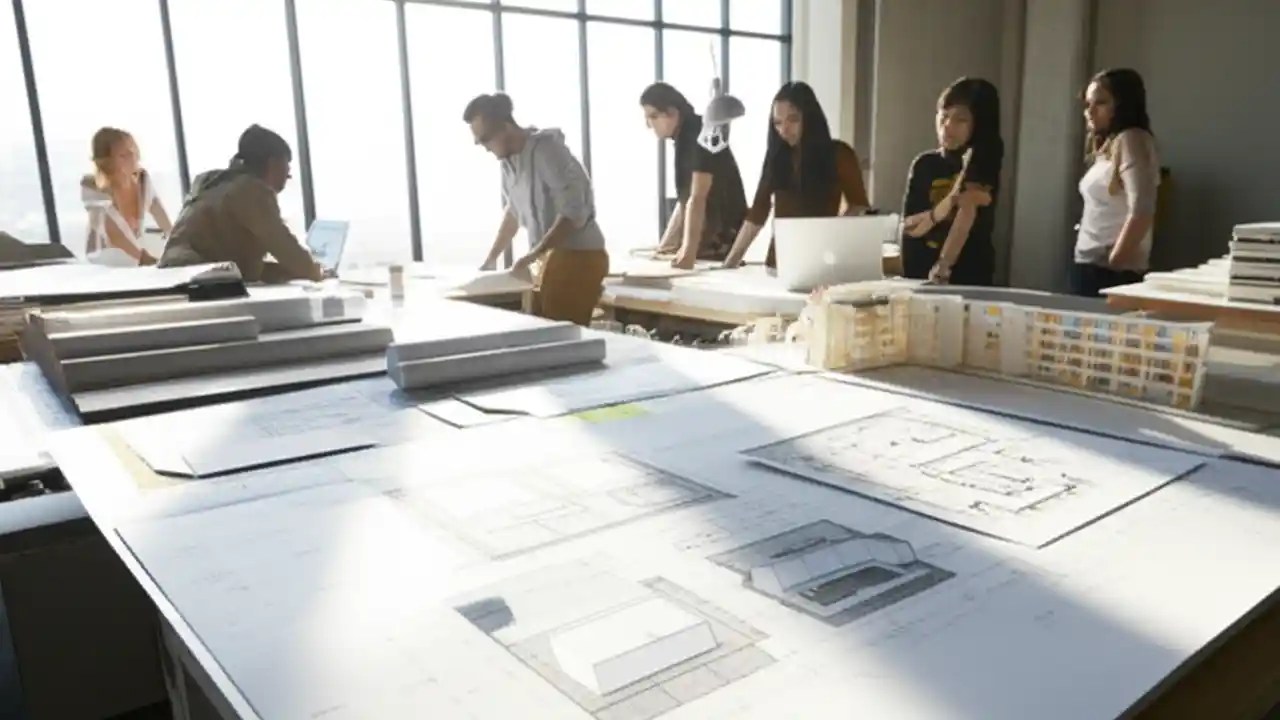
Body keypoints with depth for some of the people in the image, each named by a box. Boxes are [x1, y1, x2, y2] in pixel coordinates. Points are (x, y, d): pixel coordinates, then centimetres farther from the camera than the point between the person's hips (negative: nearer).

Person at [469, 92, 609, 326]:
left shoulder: (545, 150, -16)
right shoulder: (509, 159, 9)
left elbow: (573, 215, -21)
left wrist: (532, 256, -23)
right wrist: (491, 259, 25)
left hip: (579, 256, -8)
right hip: (555, 255, 8)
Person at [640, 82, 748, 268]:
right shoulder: (684, 140, 10)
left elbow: (698, 199, -27)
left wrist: (689, 251, -34)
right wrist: (665, 245, 9)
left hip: (722, 236, -9)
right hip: (706, 233, 9)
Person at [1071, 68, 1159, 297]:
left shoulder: (1130, 141, -9)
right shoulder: (1106, 147, 17)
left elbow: (1141, 213, -19)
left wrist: (1112, 264, -15)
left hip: (1110, 273, -8)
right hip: (1088, 266, 8)